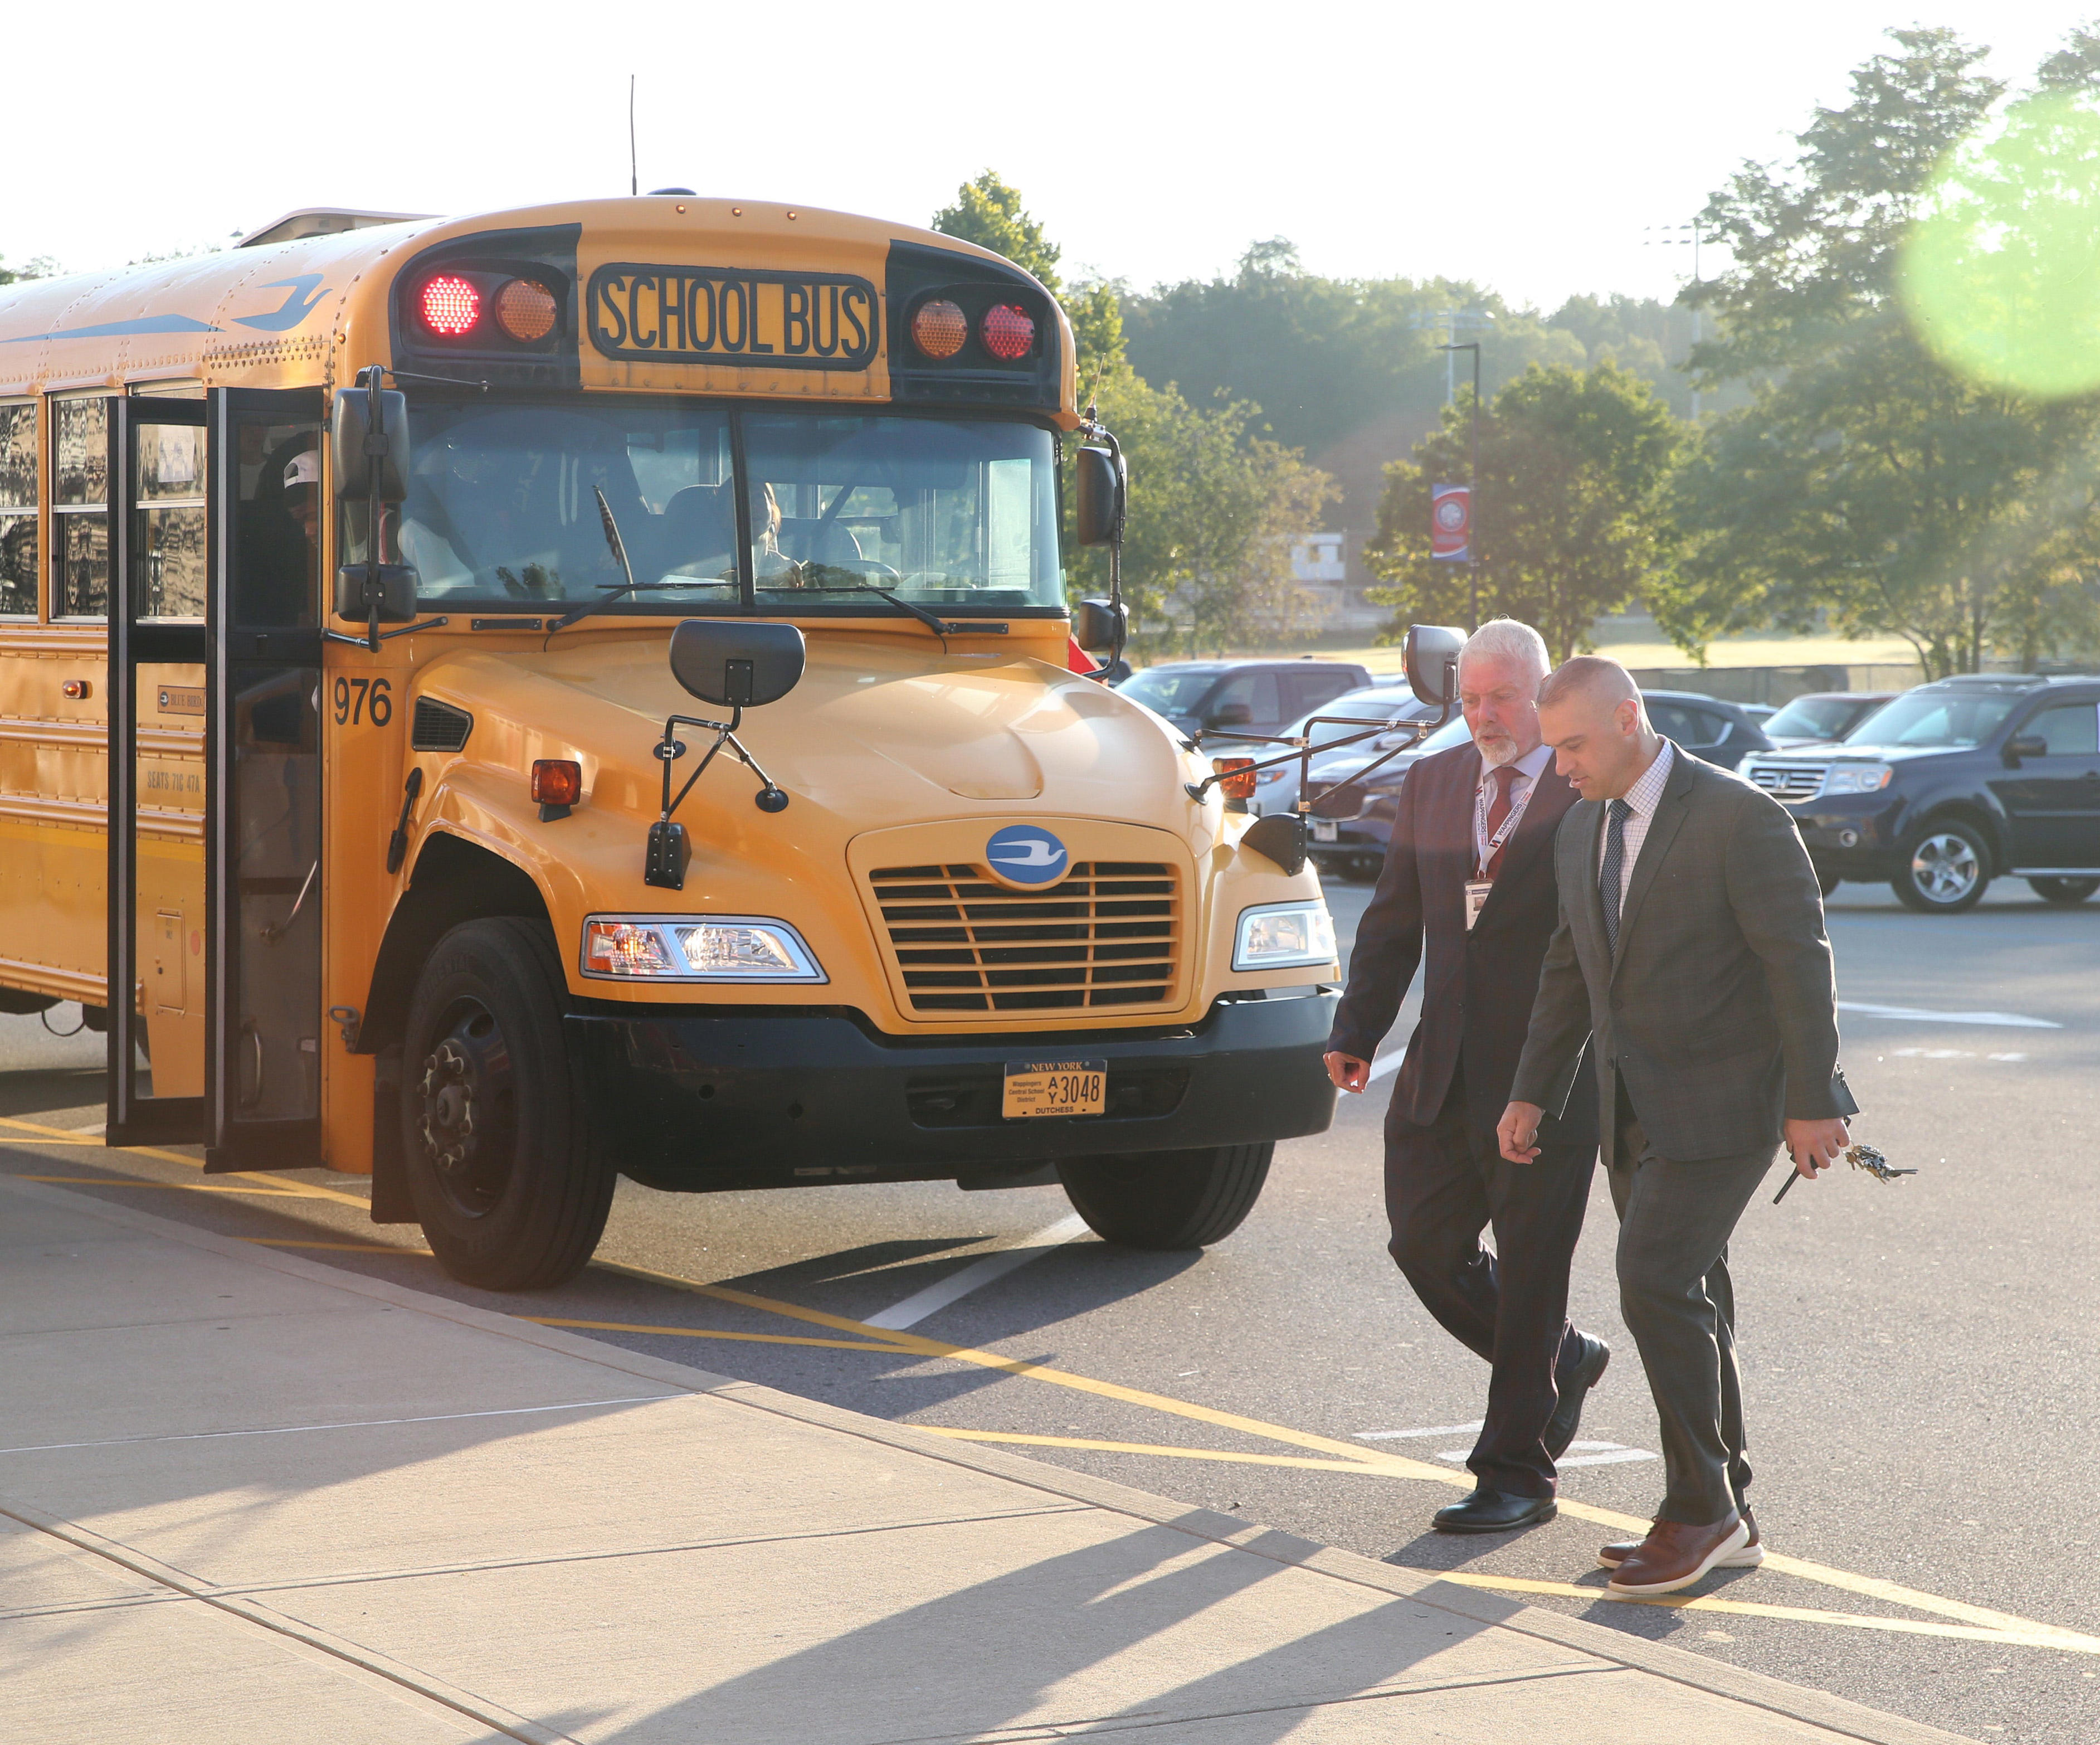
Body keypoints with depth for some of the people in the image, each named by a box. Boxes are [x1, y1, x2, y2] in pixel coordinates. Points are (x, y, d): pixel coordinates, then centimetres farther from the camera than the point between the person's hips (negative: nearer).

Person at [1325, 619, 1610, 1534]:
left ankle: (1517, 1473, 10)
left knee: (1531, 1275, 1)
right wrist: (1357, 1032, 4)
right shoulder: (1431, 784, 10)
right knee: (1424, 1244, 8)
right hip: (1444, 1072, 6)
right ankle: (1560, 1360, 32)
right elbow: (1394, 920, 13)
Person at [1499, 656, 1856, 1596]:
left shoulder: (1741, 818, -15)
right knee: (1684, 1302, 10)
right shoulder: (1583, 829, 9)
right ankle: (1723, 1521, 17)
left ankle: (1700, 1507, -6)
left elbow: (1801, 962, -15)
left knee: (1656, 1282, -16)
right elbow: (1571, 968, 17)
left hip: (1722, 1102, -8)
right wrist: (1533, 1094, 12)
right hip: (1636, 1110, 8)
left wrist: (1813, 1104, -16)